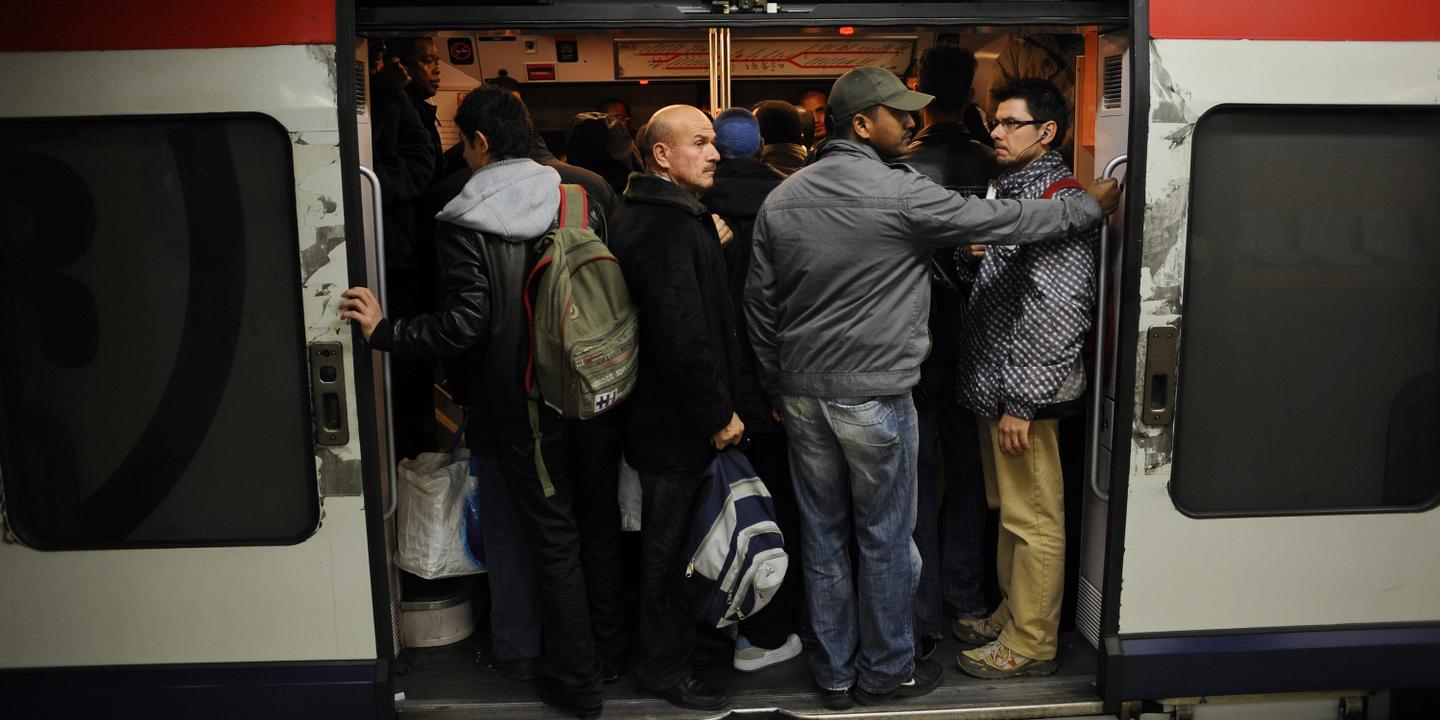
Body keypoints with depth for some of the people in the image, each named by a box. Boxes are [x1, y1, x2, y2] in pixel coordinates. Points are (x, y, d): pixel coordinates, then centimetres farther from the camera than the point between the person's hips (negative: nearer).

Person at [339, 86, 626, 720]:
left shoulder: (463, 223, -14)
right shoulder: (579, 201, -1)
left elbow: (466, 326, -18)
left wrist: (384, 331, -6)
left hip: (525, 407, -4)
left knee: (554, 536, 8)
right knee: (600, 521, 19)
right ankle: (609, 648, 37)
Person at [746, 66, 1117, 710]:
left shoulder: (782, 199, 4)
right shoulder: (902, 194, -13)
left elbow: (759, 301, 7)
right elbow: (1001, 221, -7)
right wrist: (1092, 204, 8)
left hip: (803, 396, 6)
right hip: (874, 397, -5)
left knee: (823, 537, 14)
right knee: (885, 540, 10)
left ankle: (833, 673, 27)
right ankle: (886, 672, 26)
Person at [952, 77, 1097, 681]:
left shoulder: (1060, 201, -16)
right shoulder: (1014, 190, 16)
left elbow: (1060, 314, -23)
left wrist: (1022, 400, -23)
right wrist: (973, 261, 8)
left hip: (1025, 396, -10)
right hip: (992, 386, 10)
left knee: (1033, 521, 2)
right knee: (1009, 511, 20)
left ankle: (1030, 646, 14)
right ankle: (1013, 612, 35)